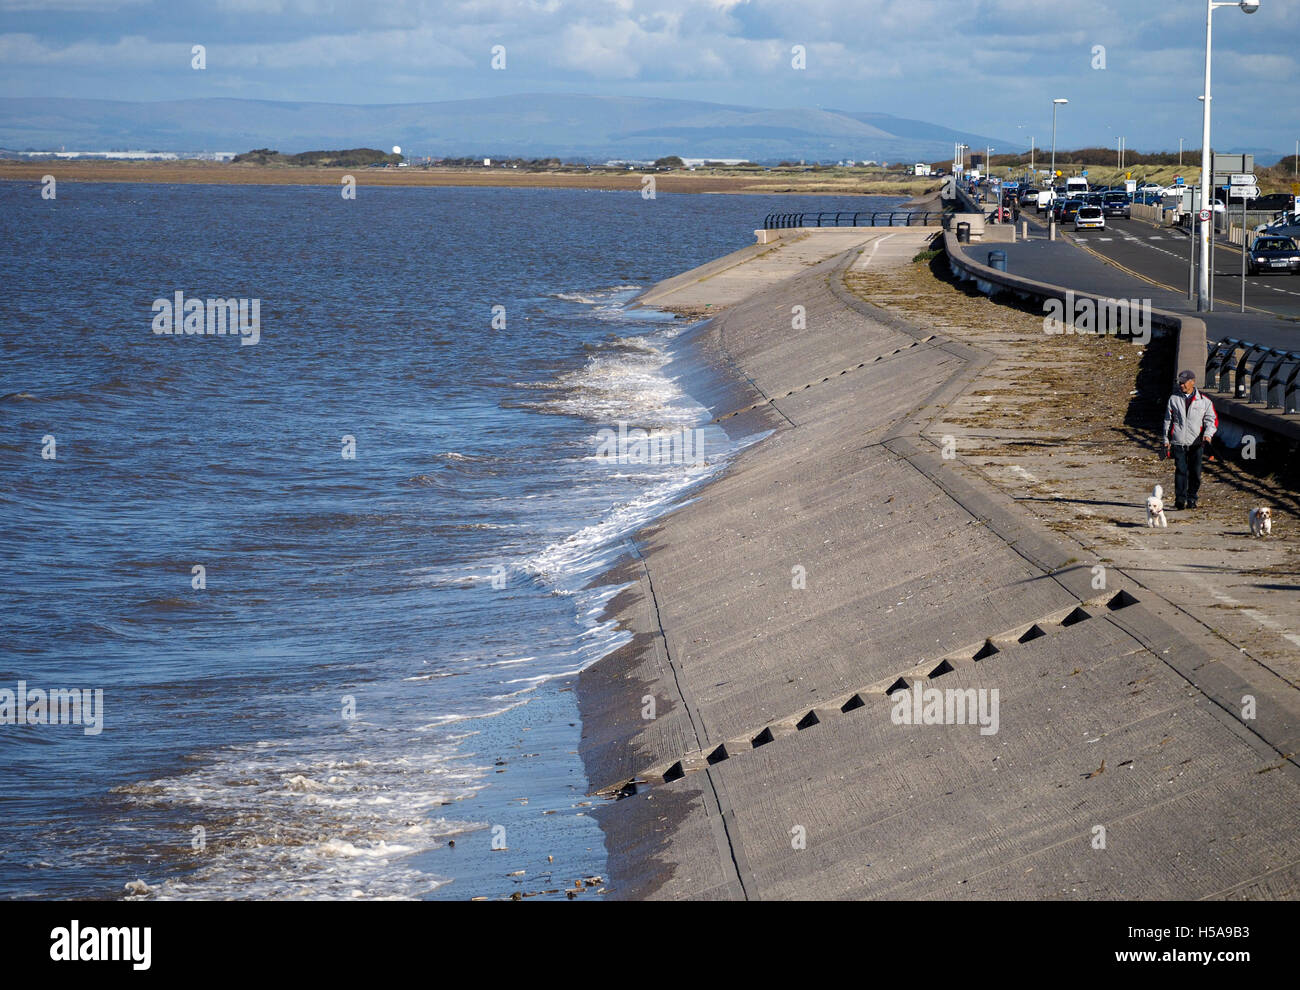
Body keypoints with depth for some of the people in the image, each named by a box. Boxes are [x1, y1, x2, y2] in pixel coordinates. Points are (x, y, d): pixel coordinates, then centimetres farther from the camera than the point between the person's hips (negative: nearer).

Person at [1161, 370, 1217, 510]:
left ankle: (1192, 500, 11)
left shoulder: (1204, 400, 6)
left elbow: (1212, 419, 8)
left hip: (1196, 443, 0)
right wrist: (1166, 440, 9)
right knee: (1181, 471, -10)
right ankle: (1180, 499, -11)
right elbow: (1168, 420, 14)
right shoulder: (1174, 399, 10)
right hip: (1178, 442, 0)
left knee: (1195, 472, 0)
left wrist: (1208, 434, -10)